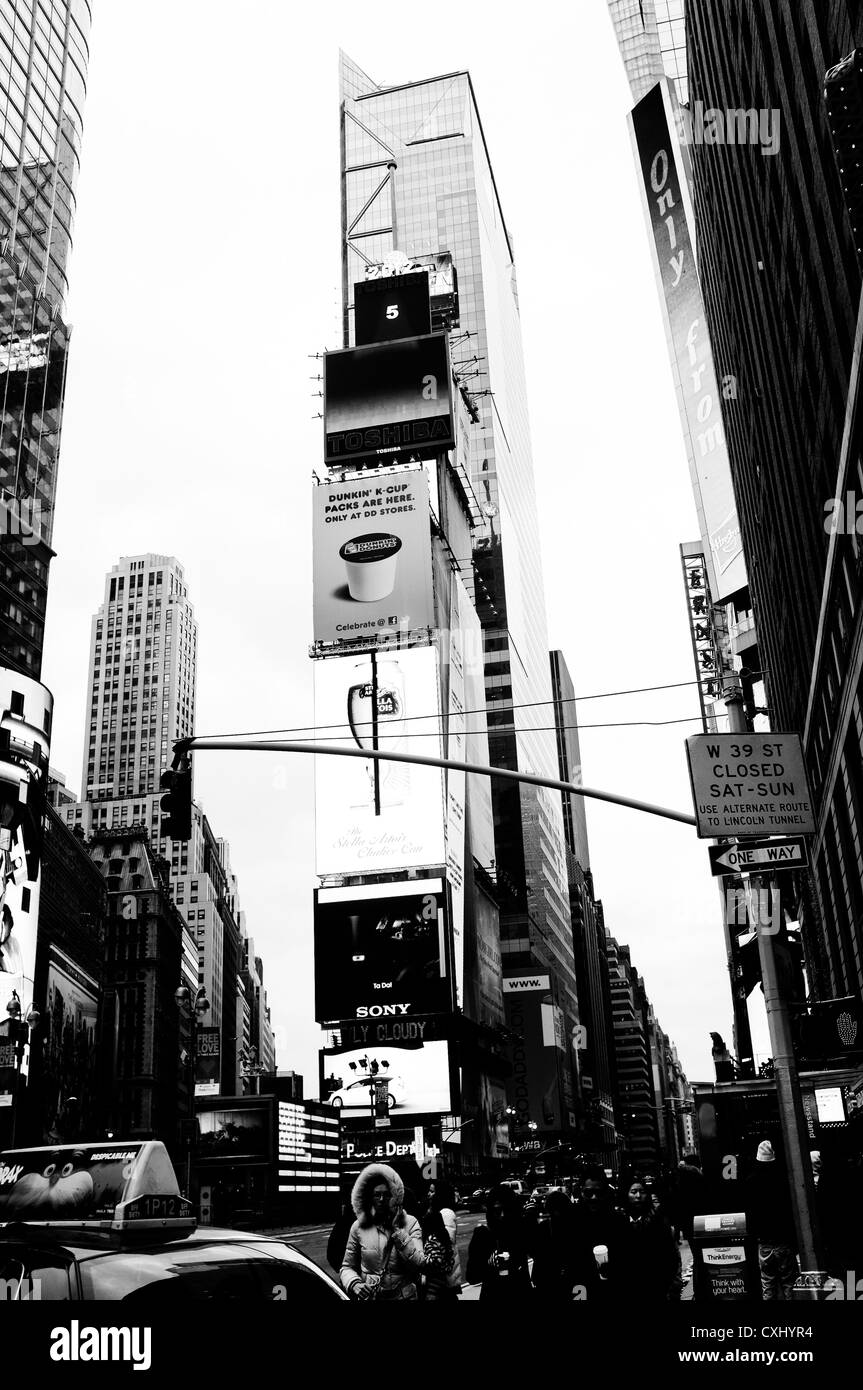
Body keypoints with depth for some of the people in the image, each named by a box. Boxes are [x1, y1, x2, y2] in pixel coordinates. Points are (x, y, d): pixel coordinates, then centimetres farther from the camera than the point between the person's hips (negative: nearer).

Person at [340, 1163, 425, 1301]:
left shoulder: (410, 1223, -6)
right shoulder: (358, 1227, -4)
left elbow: (419, 1265, -17)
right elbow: (347, 1267, 3)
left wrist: (397, 1230, -18)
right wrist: (354, 1284, -18)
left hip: (403, 1296, 0)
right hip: (368, 1296, 1)